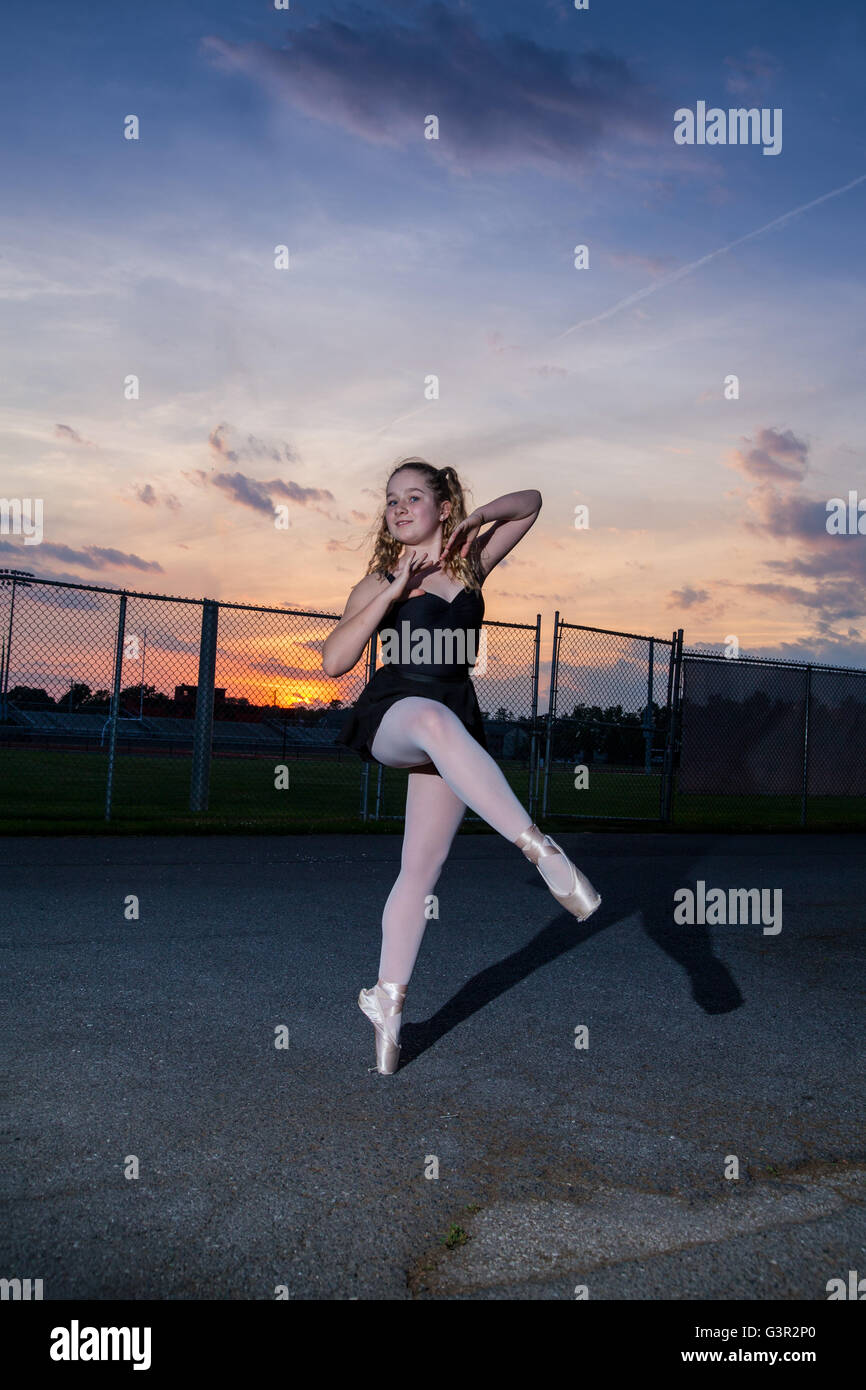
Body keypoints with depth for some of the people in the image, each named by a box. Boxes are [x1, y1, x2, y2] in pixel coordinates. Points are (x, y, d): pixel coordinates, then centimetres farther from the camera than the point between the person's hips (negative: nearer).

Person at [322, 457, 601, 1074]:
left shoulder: (470, 563, 13)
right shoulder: (380, 580, 6)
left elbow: (530, 503, 23)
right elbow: (335, 660, -7)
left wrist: (476, 518, 4)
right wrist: (395, 590, -10)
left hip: (454, 723, 3)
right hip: (392, 712, -3)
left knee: (422, 869, 1)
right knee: (437, 721, -41)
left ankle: (387, 999, 15)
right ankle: (541, 849, -47)